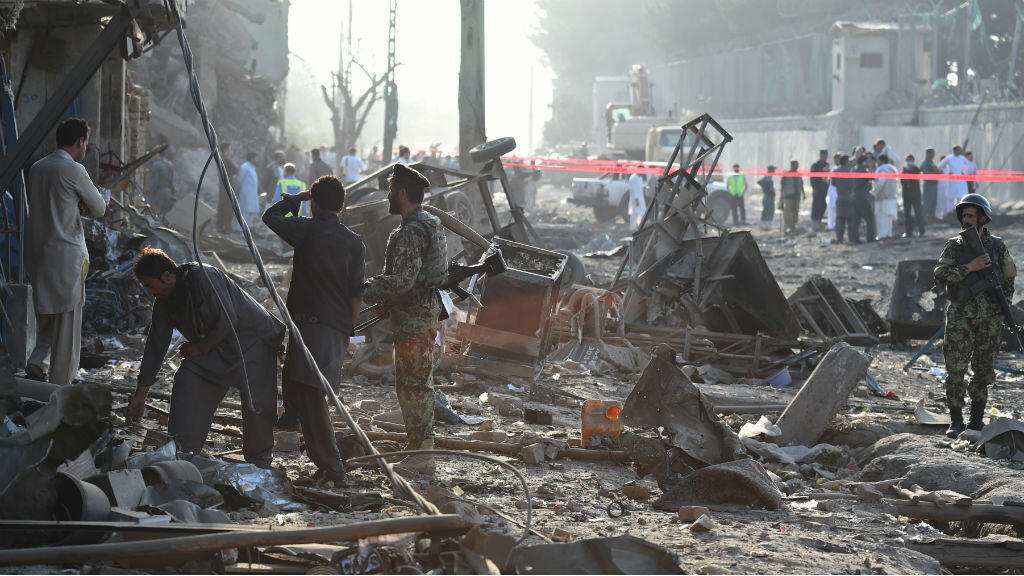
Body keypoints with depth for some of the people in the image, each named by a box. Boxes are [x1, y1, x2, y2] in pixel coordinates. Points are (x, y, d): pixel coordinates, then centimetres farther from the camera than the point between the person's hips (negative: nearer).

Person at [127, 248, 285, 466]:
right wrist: (141, 392, 6)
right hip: (216, 347, 8)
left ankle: (260, 461, 5)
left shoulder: (203, 276, -25)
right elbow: (155, 345, 6)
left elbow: (227, 320, -26)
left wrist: (200, 347, -14)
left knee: (255, 403, -14)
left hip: (252, 338, -8)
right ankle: (181, 453, -6)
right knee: (187, 381, -9)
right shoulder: (164, 302, 1)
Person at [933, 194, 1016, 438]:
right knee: (955, 370, -8)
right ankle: (956, 421, 1)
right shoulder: (953, 246, 3)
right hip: (960, 316, -1)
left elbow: (1009, 278, 14)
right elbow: (940, 276, -7)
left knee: (984, 371, 6)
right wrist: (970, 267, -16)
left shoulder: (998, 246, 6)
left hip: (989, 318, 1)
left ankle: (977, 420, 18)